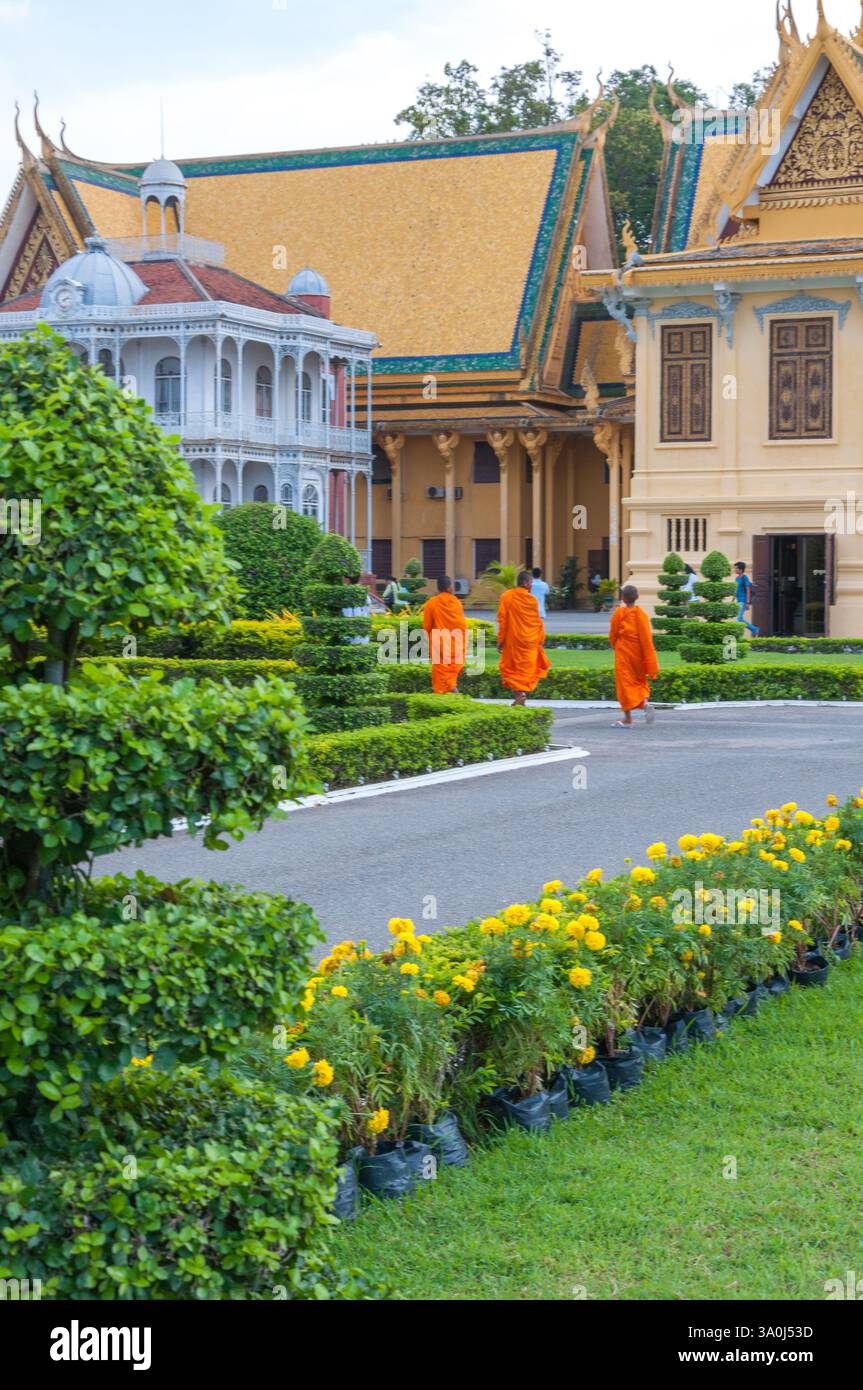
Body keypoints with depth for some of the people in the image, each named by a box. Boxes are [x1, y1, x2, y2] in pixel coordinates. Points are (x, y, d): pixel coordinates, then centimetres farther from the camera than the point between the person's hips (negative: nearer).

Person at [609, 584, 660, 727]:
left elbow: (612, 636, -1)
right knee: (640, 681, 19)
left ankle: (628, 718, -3)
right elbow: (647, 637, -3)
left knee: (625, 683, 0)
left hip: (623, 654, -3)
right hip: (638, 654, 3)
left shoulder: (619, 613, -7)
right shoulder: (641, 614, -2)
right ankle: (645, 703, -8)